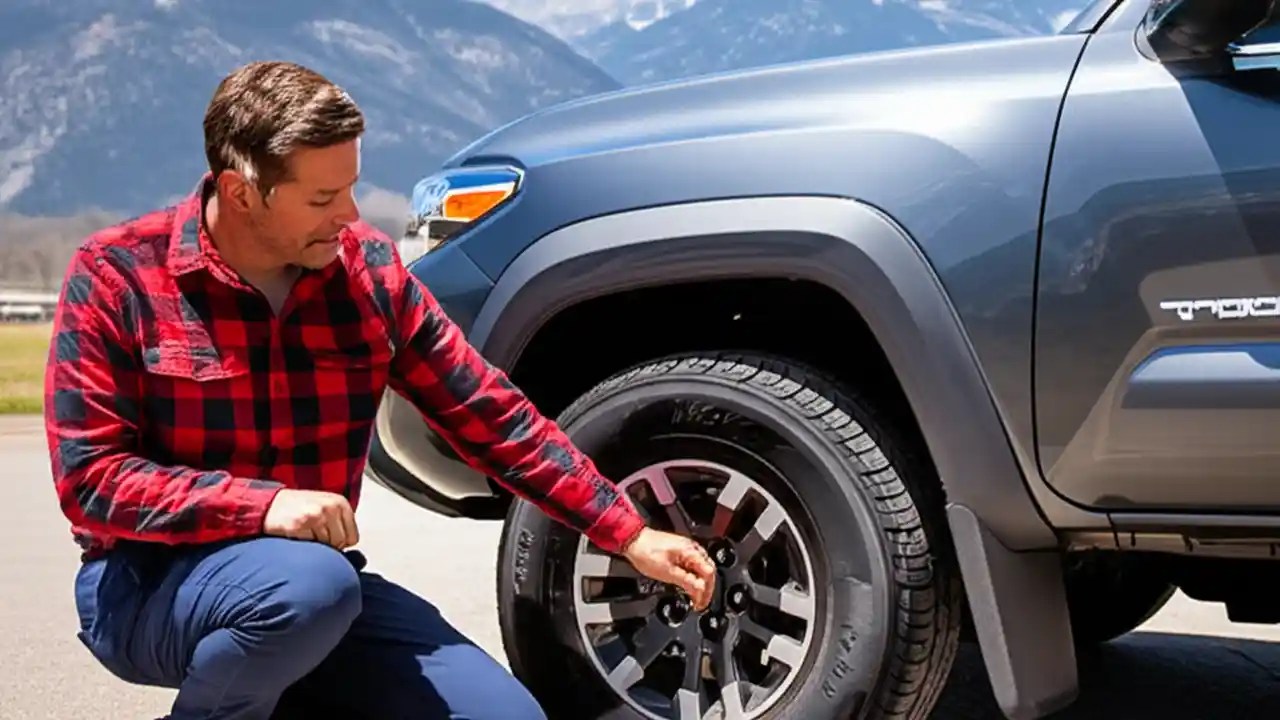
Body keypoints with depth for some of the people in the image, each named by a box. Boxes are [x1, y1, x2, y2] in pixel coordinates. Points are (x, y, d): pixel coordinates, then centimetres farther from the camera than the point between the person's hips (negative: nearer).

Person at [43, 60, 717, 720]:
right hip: (147, 584, -5)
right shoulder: (118, 273, -12)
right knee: (313, 584, -37)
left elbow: (493, 417, 3)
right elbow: (89, 476, -16)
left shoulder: (370, 268, -2)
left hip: (317, 576, 5)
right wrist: (264, 506, -29)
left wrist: (629, 535, -1)